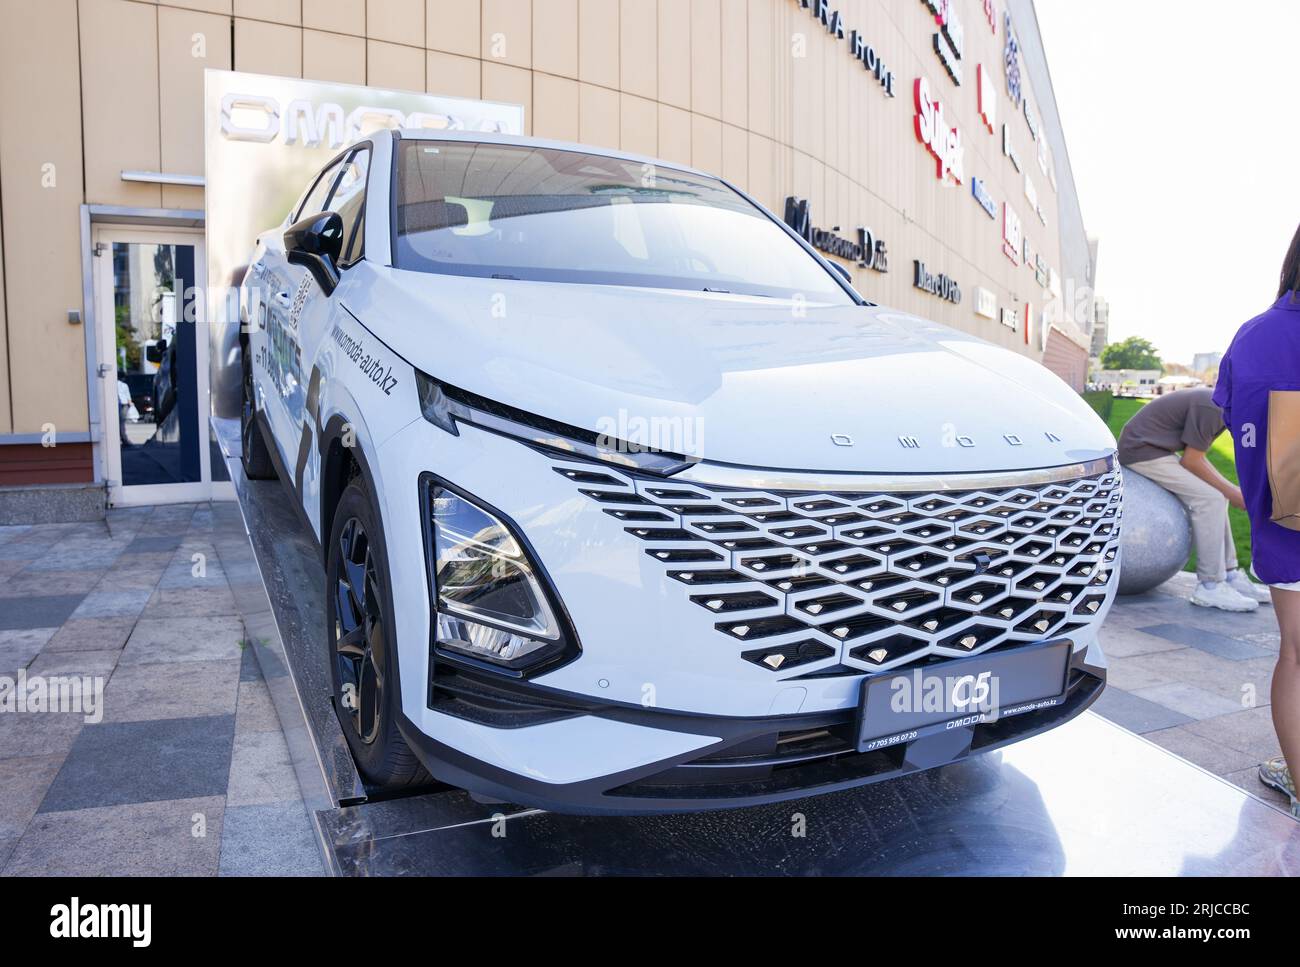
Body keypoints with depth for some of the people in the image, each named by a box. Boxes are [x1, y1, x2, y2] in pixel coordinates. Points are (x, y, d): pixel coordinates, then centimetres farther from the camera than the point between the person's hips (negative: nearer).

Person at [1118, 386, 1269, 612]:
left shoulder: (1219, 407, 9)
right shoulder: (1211, 407, -19)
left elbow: (1197, 457, 14)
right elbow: (1192, 461, -16)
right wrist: (1231, 492, -10)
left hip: (1153, 449, 10)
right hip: (1141, 451, -10)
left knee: (1215, 497, 9)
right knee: (1209, 499, -15)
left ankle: (1229, 575, 11)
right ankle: (1210, 585, -11)